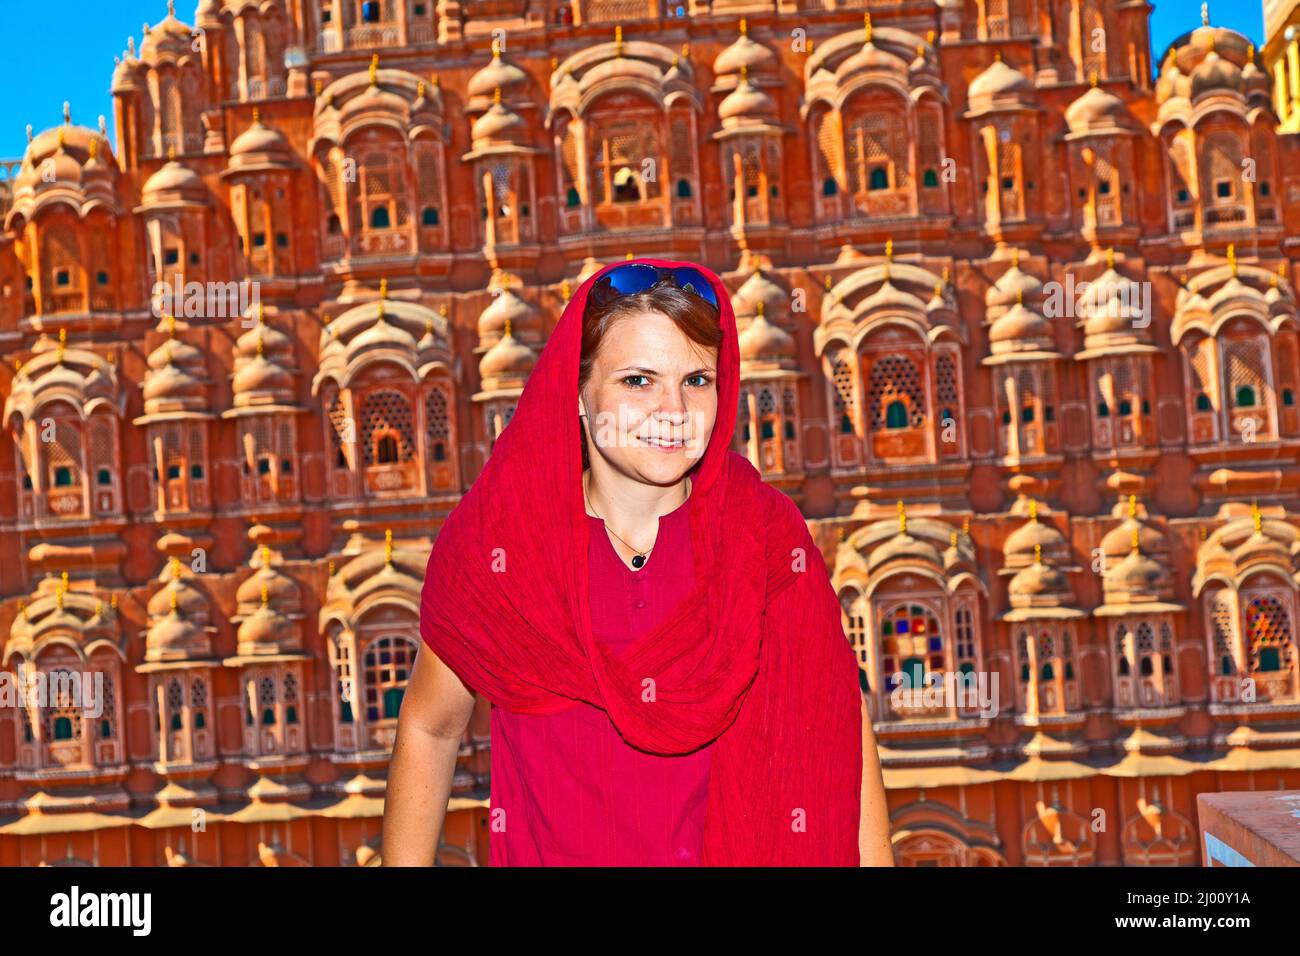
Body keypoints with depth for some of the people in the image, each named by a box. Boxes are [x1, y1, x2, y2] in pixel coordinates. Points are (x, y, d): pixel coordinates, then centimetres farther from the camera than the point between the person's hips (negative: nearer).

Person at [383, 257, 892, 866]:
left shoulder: (769, 537, -11)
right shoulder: (492, 541, -12)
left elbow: (839, 734, -11)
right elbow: (429, 728, -1)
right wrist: (403, 865, -5)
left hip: (746, 850, 1)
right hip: (548, 853, 0)